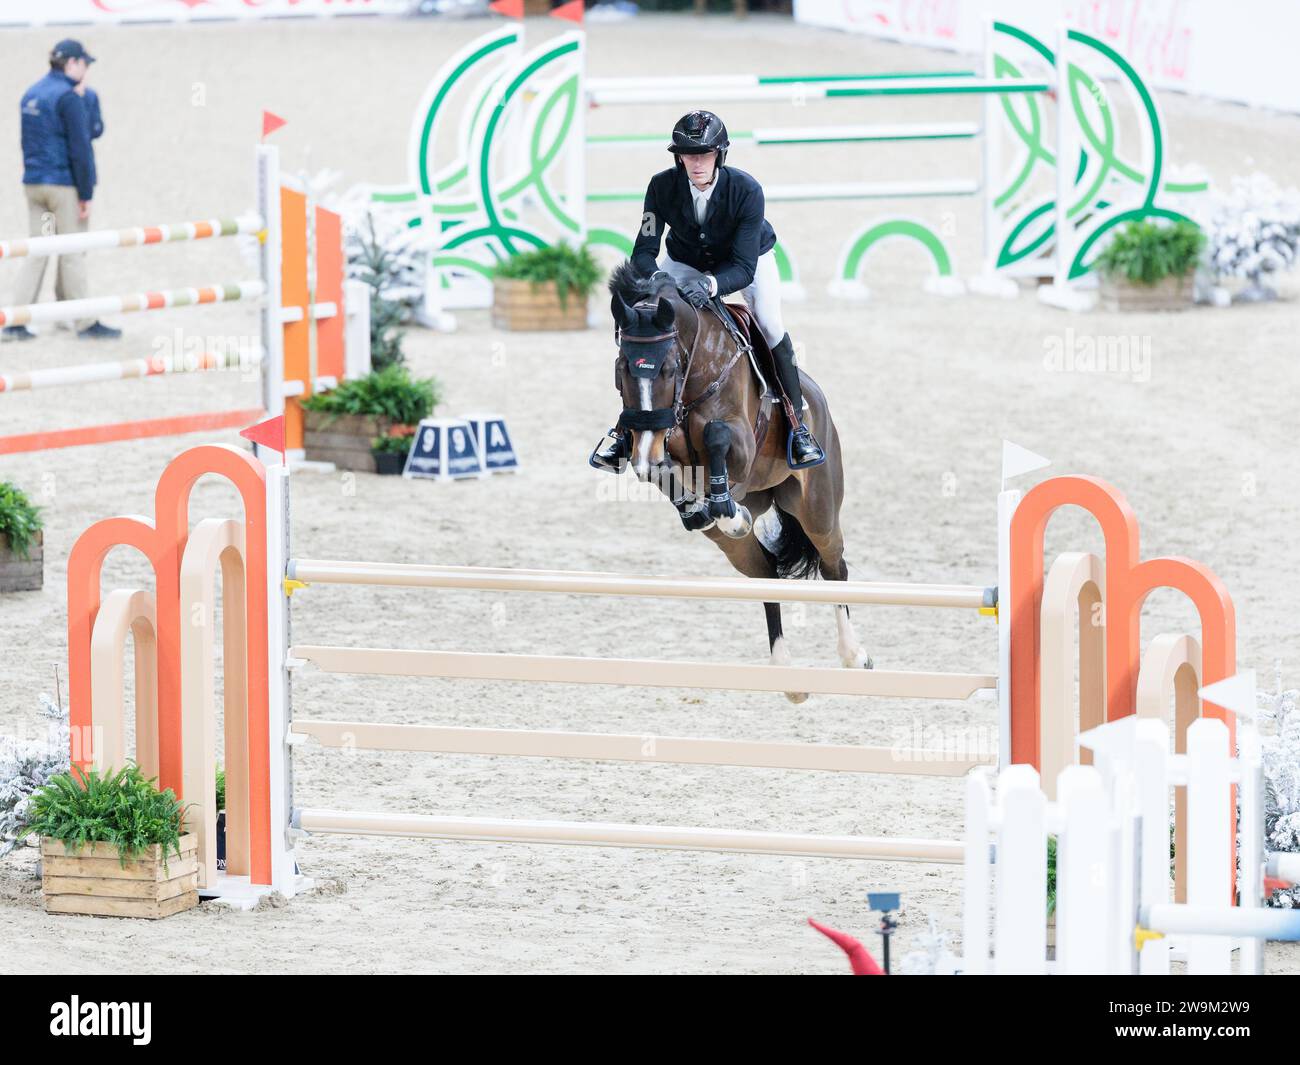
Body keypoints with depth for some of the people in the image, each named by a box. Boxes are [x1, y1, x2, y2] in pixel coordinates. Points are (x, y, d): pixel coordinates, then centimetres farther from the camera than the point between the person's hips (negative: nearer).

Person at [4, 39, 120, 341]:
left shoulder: (31, 95, 11)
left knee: (36, 252, 10)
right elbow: (80, 148, -16)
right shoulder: (69, 97, -15)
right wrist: (86, 194, -12)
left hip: (33, 183, 7)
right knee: (73, 254, 1)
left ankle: (16, 322, 5)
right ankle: (85, 323, 8)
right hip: (64, 185, -7)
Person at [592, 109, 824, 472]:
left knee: (770, 325, -23)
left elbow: (744, 267, -36)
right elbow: (643, 251, -24)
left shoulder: (746, 190, -35)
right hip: (685, 260, 2)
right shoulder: (663, 186, -29)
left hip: (748, 256, -2)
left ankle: (797, 424, -9)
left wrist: (710, 284, -56)